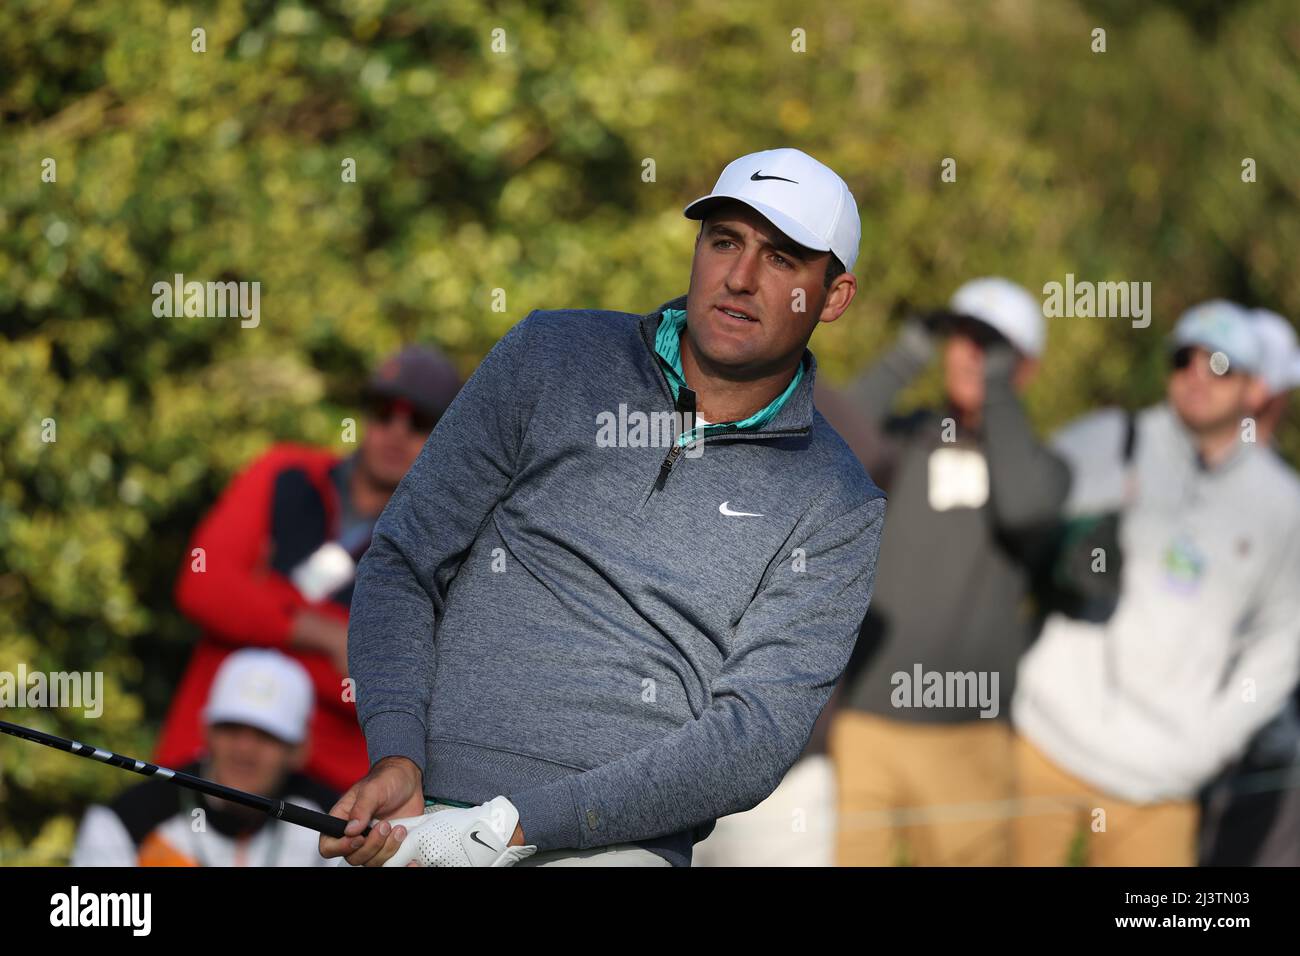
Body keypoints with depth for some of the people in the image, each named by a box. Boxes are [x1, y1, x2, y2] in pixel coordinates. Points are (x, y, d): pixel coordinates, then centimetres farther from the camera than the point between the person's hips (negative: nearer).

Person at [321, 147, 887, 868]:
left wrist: (514, 826, -15)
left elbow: (756, 737, -4)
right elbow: (401, 563, 11)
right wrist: (396, 760, -7)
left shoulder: (837, 509, 6)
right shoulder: (549, 357, 12)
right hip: (427, 804, 2)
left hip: (620, 843, -2)